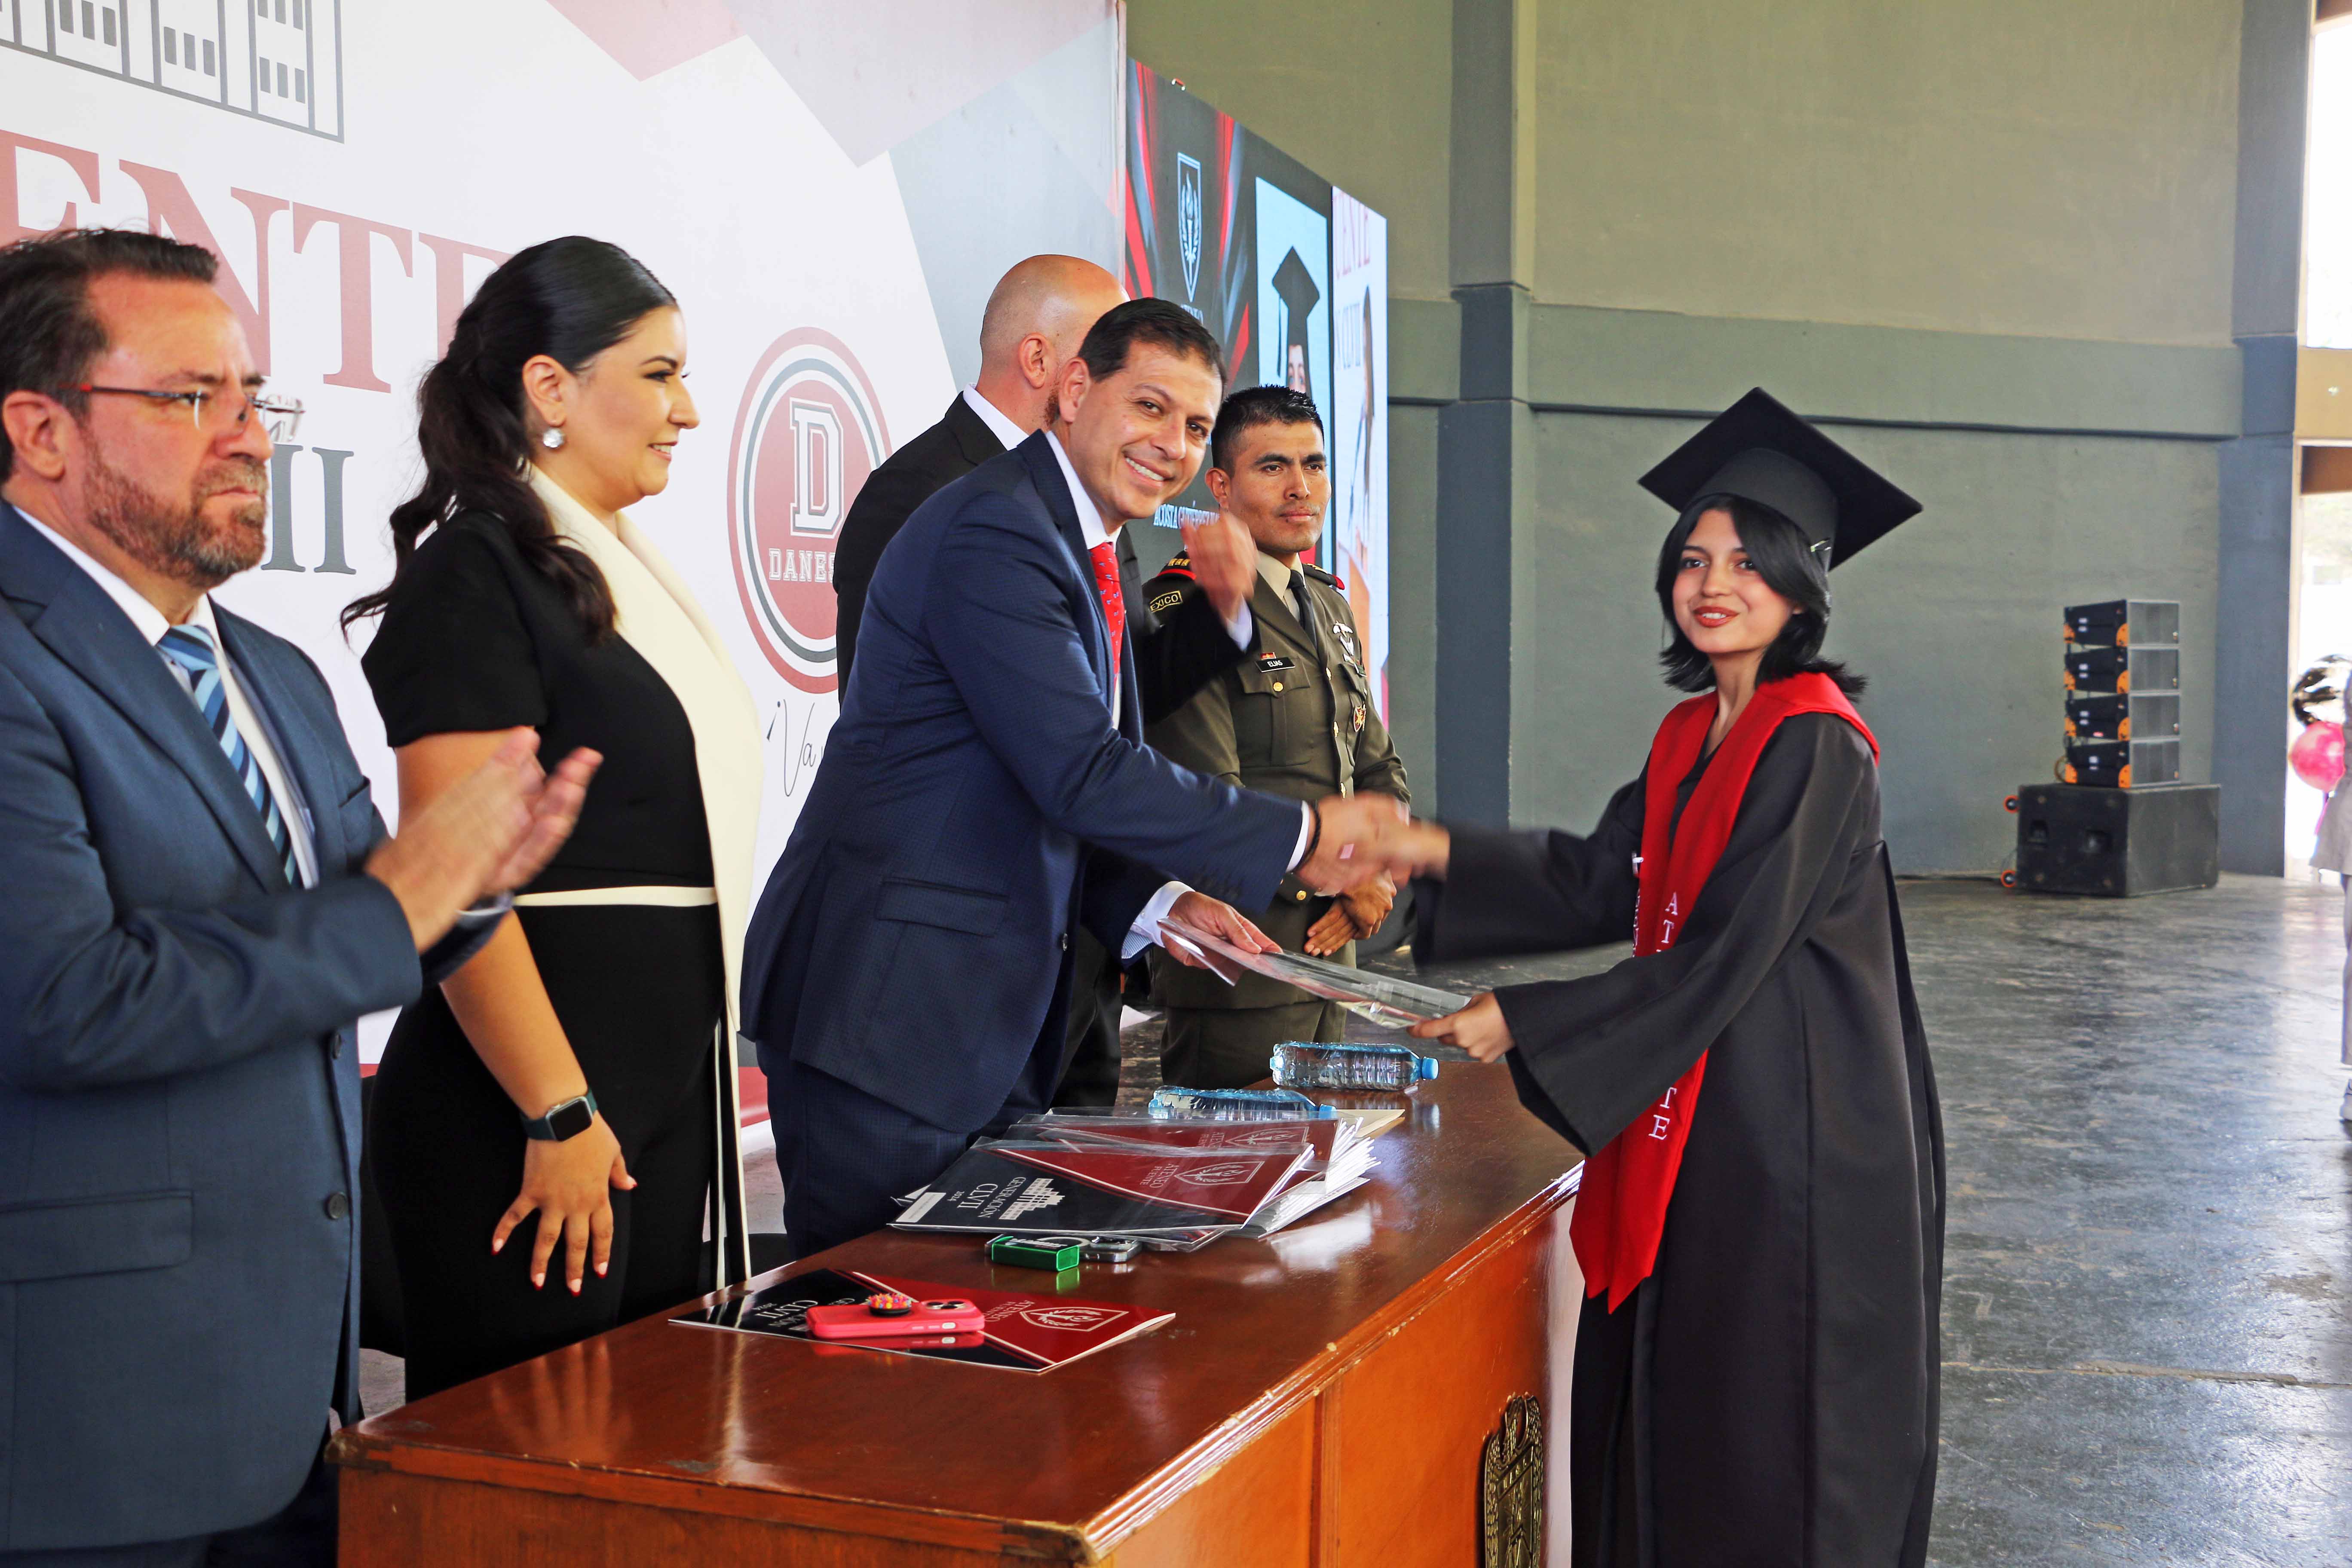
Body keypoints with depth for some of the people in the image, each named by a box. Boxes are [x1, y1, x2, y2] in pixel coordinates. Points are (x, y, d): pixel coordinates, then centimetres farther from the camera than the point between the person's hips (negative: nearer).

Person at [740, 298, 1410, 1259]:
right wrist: (1298, 837, -16)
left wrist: (1160, 904, 3)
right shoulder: (997, 533, -17)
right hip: (887, 1008, -10)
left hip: (992, 1005, 10)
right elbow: (1082, 774, -24)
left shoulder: (1082, 552, 15)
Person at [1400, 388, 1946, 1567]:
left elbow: (1719, 961, -21)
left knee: (1766, 1446, 5)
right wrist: (1434, 854, -1)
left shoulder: (1817, 751, -17)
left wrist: (1522, 1022, -19)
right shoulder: (1691, 735, 10)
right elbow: (1603, 884, 10)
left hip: (1793, 1134, -8)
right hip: (1690, 1118, 8)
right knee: (1665, 1417, 16)